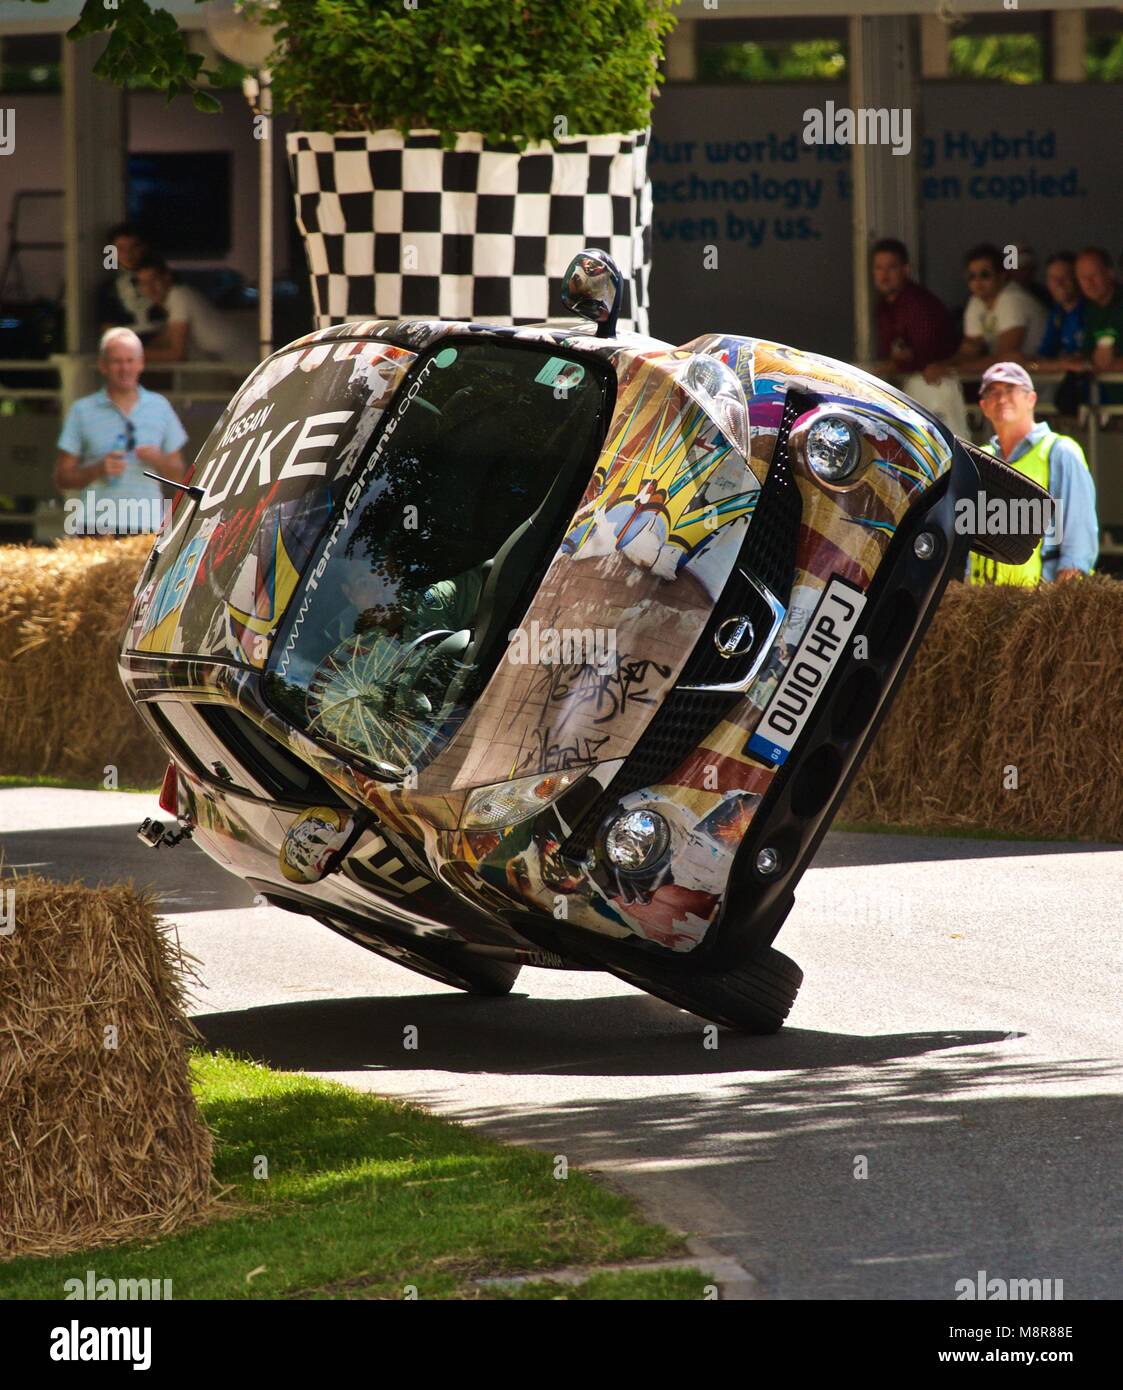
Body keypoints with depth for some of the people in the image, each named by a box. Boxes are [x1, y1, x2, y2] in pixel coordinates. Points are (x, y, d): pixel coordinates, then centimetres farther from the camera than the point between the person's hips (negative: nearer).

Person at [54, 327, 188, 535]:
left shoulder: (159, 407, 13)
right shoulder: (82, 411, 7)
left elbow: (177, 476, 15)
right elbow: (62, 479, 5)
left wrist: (158, 461, -5)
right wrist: (98, 469, -11)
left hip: (146, 529, 2)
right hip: (95, 528, -2)